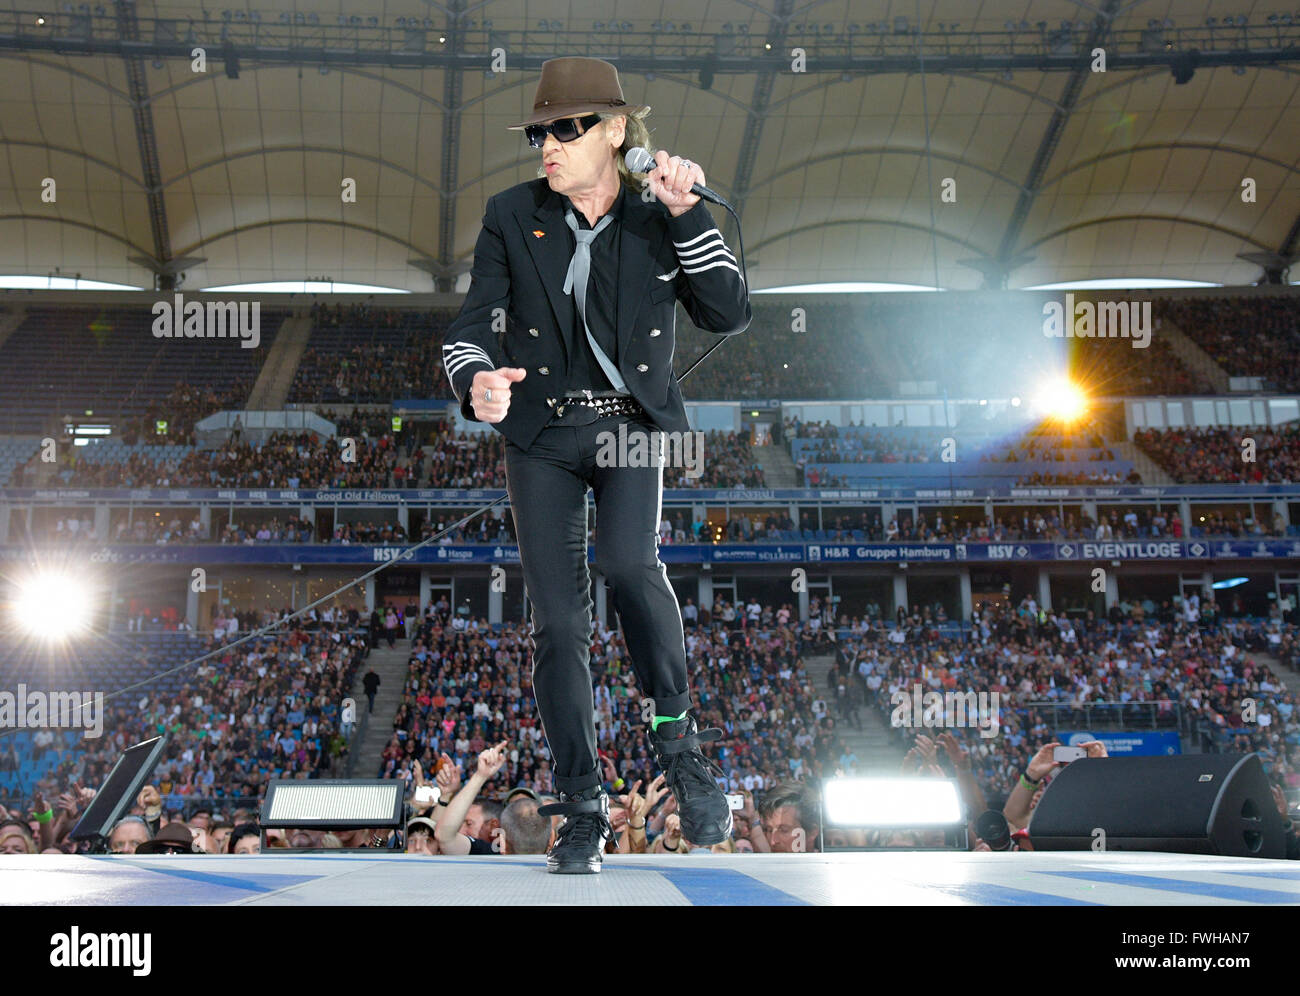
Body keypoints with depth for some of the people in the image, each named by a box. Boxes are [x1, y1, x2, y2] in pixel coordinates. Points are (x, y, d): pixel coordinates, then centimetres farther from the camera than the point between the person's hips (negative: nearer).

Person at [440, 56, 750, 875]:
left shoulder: (658, 221, 1)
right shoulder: (513, 217, 1)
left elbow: (731, 314, -6)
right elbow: (473, 325, -3)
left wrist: (688, 216, -14)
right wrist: (476, 383, -26)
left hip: (633, 424, -1)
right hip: (543, 433, 1)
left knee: (628, 560, -30)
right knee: (559, 623, -2)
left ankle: (678, 735, -9)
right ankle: (584, 811, 9)